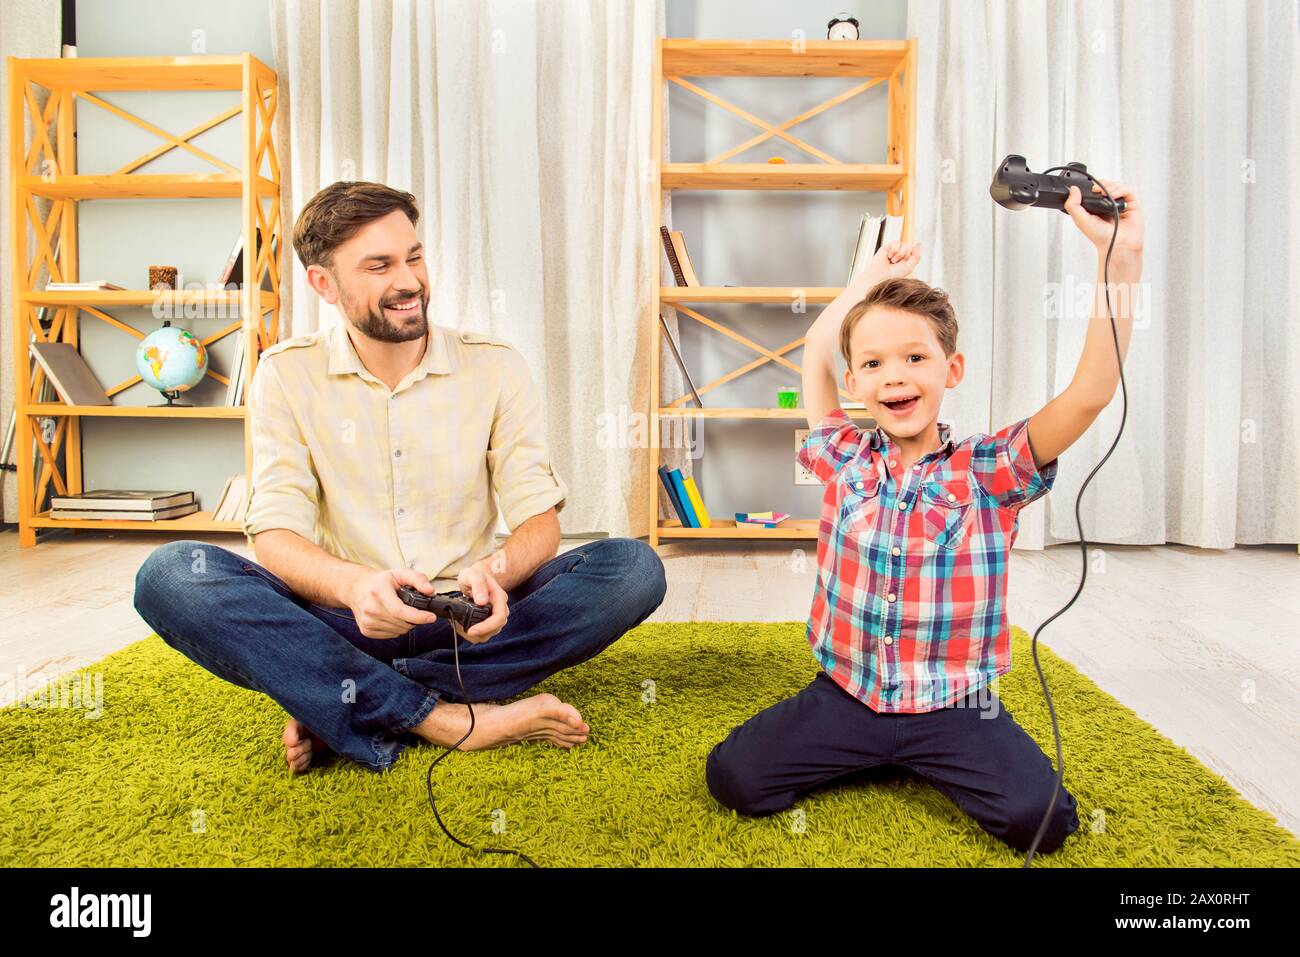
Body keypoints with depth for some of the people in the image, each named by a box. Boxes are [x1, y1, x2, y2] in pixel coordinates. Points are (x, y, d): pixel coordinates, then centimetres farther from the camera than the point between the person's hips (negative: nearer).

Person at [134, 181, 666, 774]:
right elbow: (276, 535, -8)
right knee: (169, 575, -24)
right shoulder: (288, 375, 1)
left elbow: (540, 520, -3)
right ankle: (447, 719, -29)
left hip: (469, 625, 1)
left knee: (633, 567, -24)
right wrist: (353, 585, -32)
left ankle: (338, 710, -24)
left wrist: (496, 573, -28)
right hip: (345, 624, 0)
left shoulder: (495, 367, 1)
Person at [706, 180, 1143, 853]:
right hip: (846, 694, 2)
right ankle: (869, 755, 13)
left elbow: (1091, 392, -20)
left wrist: (1120, 256, -25)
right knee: (733, 777, -13)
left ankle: (927, 763, 10)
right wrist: (870, 279, 17)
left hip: (954, 706, -2)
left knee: (1039, 818, -22)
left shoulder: (990, 473, -7)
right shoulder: (845, 461, 0)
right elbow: (815, 354, 12)